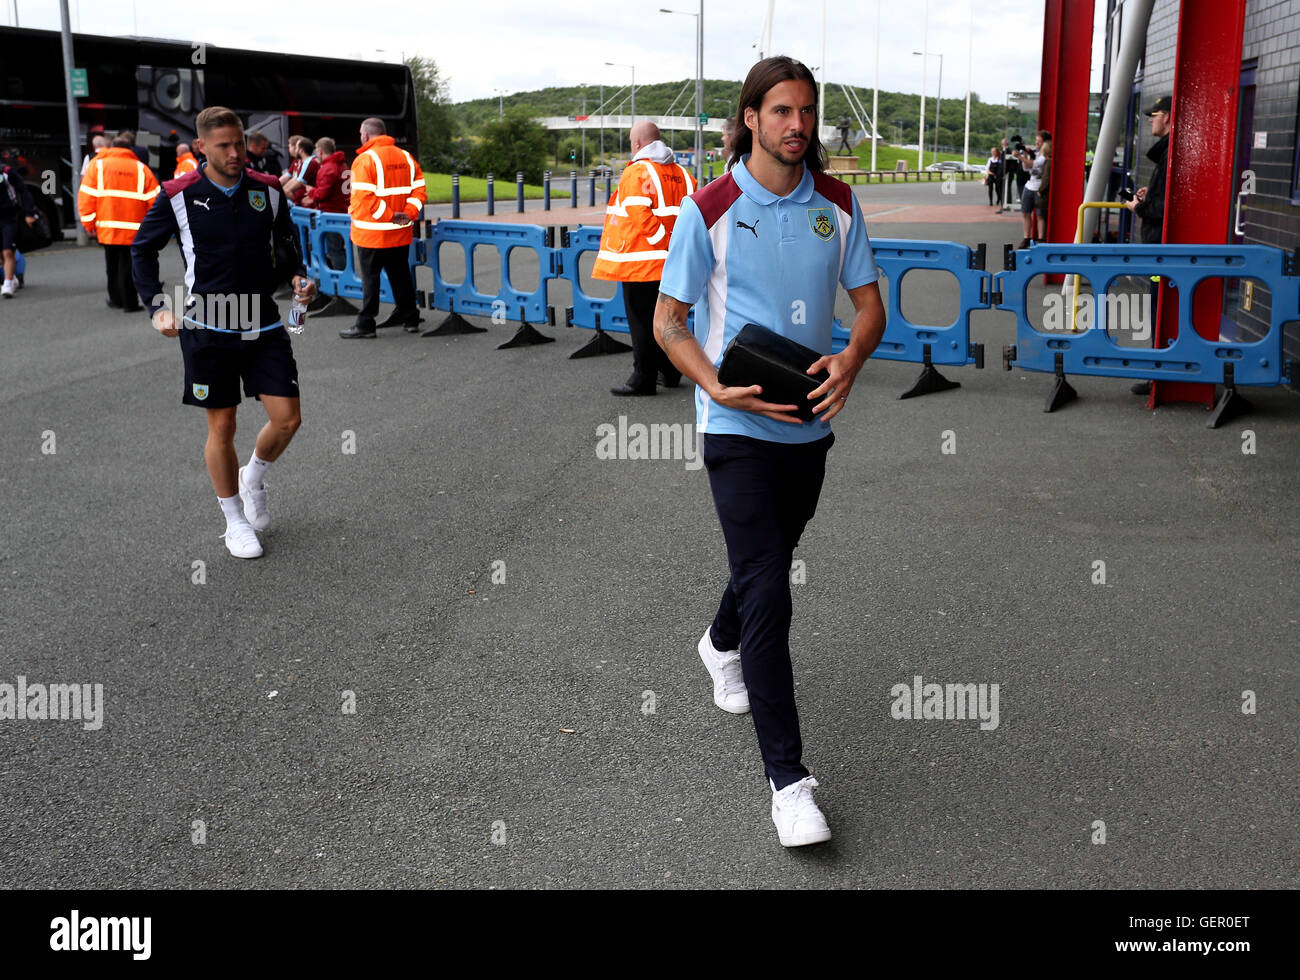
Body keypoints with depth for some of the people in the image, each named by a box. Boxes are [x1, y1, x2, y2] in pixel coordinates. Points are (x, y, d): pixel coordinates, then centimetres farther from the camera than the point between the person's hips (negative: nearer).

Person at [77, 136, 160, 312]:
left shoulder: (97, 165, 4)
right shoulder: (141, 169, 2)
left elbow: (86, 196, 0)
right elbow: (155, 199, 0)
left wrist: (89, 223, 7)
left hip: (107, 228, 2)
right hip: (134, 230, -1)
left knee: (112, 265, 17)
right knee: (128, 266, 2)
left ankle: (116, 299, 25)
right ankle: (129, 303, -1)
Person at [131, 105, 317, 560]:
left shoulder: (268, 190, 1)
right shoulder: (178, 195, -6)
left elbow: (287, 246, 16)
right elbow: (142, 249, 7)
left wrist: (300, 278, -3)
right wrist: (157, 306, -2)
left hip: (263, 325, 3)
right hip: (207, 329, -2)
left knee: (287, 419, -3)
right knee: (222, 428, 4)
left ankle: (253, 478, 29)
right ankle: (235, 520, 22)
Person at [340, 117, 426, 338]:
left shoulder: (365, 159, -13)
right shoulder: (406, 158, 7)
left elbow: (364, 197, -22)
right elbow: (419, 189, 4)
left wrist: (390, 216, -19)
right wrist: (408, 213, -5)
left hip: (372, 232, -6)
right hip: (401, 232, 6)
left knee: (370, 278, 1)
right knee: (400, 275, 16)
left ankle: (365, 324, 5)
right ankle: (410, 319, 21)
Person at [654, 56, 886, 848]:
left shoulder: (838, 204, 3)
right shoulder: (709, 210, -9)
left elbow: (870, 302, 8)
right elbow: (668, 322, -5)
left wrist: (853, 358, -14)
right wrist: (719, 388, -22)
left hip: (810, 425, 5)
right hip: (739, 428, -5)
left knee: (773, 559, 23)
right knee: (768, 593, -12)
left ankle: (722, 644, 57)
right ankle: (789, 781, -9)